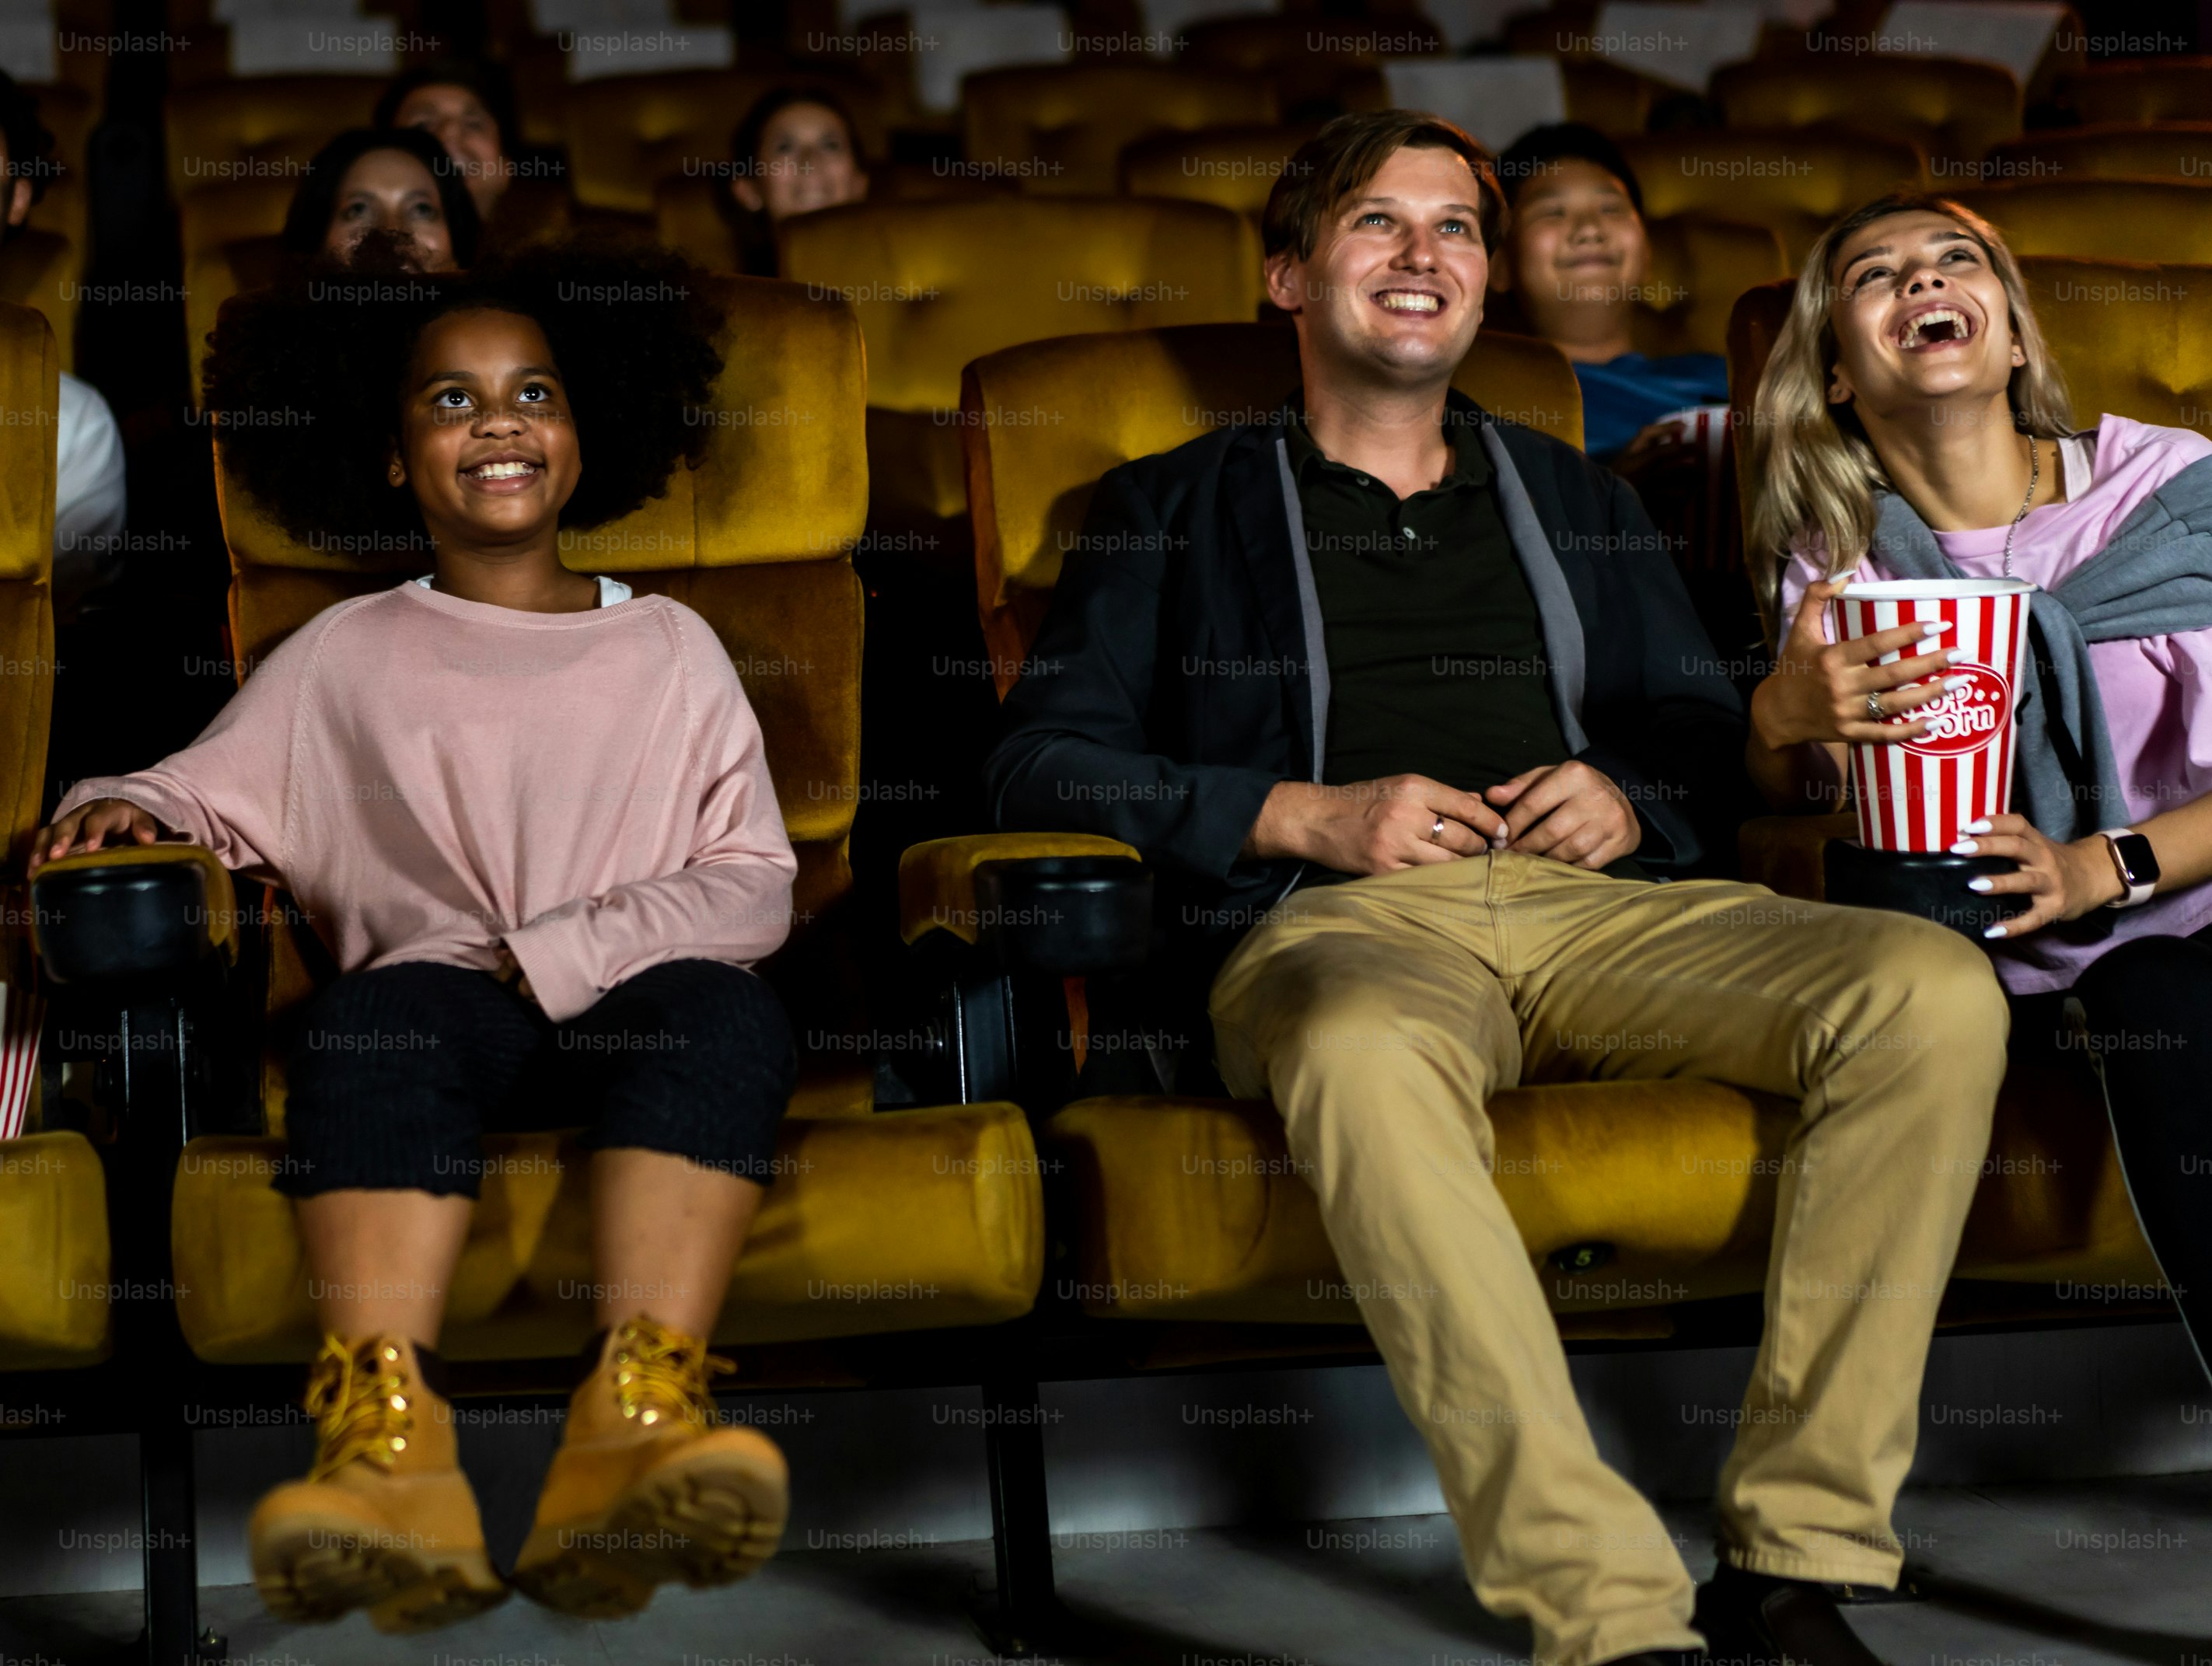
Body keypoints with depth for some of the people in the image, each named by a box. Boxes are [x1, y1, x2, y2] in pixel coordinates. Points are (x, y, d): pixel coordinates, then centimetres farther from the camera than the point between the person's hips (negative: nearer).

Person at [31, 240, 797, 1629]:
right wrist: (123, 809, -6)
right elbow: (208, 795, 19)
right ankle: (387, 1446, -58)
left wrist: (559, 954, -3)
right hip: (443, 997, 0)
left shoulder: (667, 646, 21)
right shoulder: (347, 658, 23)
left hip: (633, 1002, 0)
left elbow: (753, 883, 12)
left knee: (729, 1008, -35)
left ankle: (636, 1427, -56)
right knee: (378, 1016, -36)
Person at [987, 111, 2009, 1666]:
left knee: (1934, 988, -26)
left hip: (1592, 905, 4)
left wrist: (1631, 804, 3)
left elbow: (1711, 735, 27)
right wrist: (1302, 814, -4)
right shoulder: (1175, 510, 22)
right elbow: (1044, 758, 10)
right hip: (1340, 921, -3)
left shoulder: (1577, 499, 32)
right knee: (1363, 1052, -43)